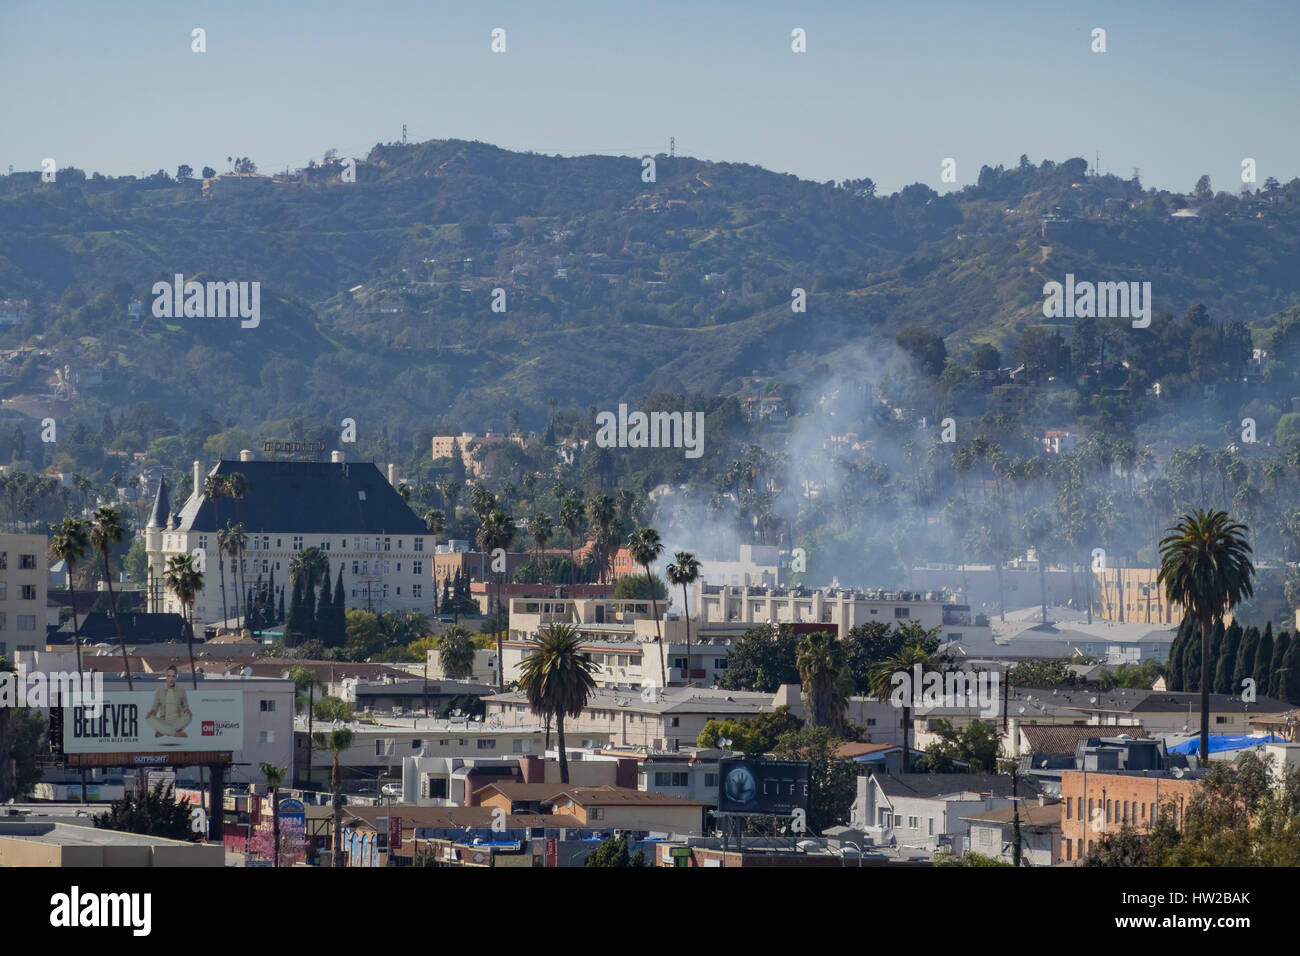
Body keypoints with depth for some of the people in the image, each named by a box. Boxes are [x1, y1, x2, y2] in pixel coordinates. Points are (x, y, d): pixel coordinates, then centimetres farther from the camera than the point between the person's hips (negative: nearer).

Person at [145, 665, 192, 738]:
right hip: (164, 724, 0)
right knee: (148, 718, -28)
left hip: (177, 723, 0)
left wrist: (187, 710, -17)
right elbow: (155, 707, 6)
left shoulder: (181, 691, 6)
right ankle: (175, 733, -31)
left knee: (189, 716, -32)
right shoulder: (160, 691, 7)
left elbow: (185, 707, 8)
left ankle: (162, 732, -25)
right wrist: (152, 711, -19)